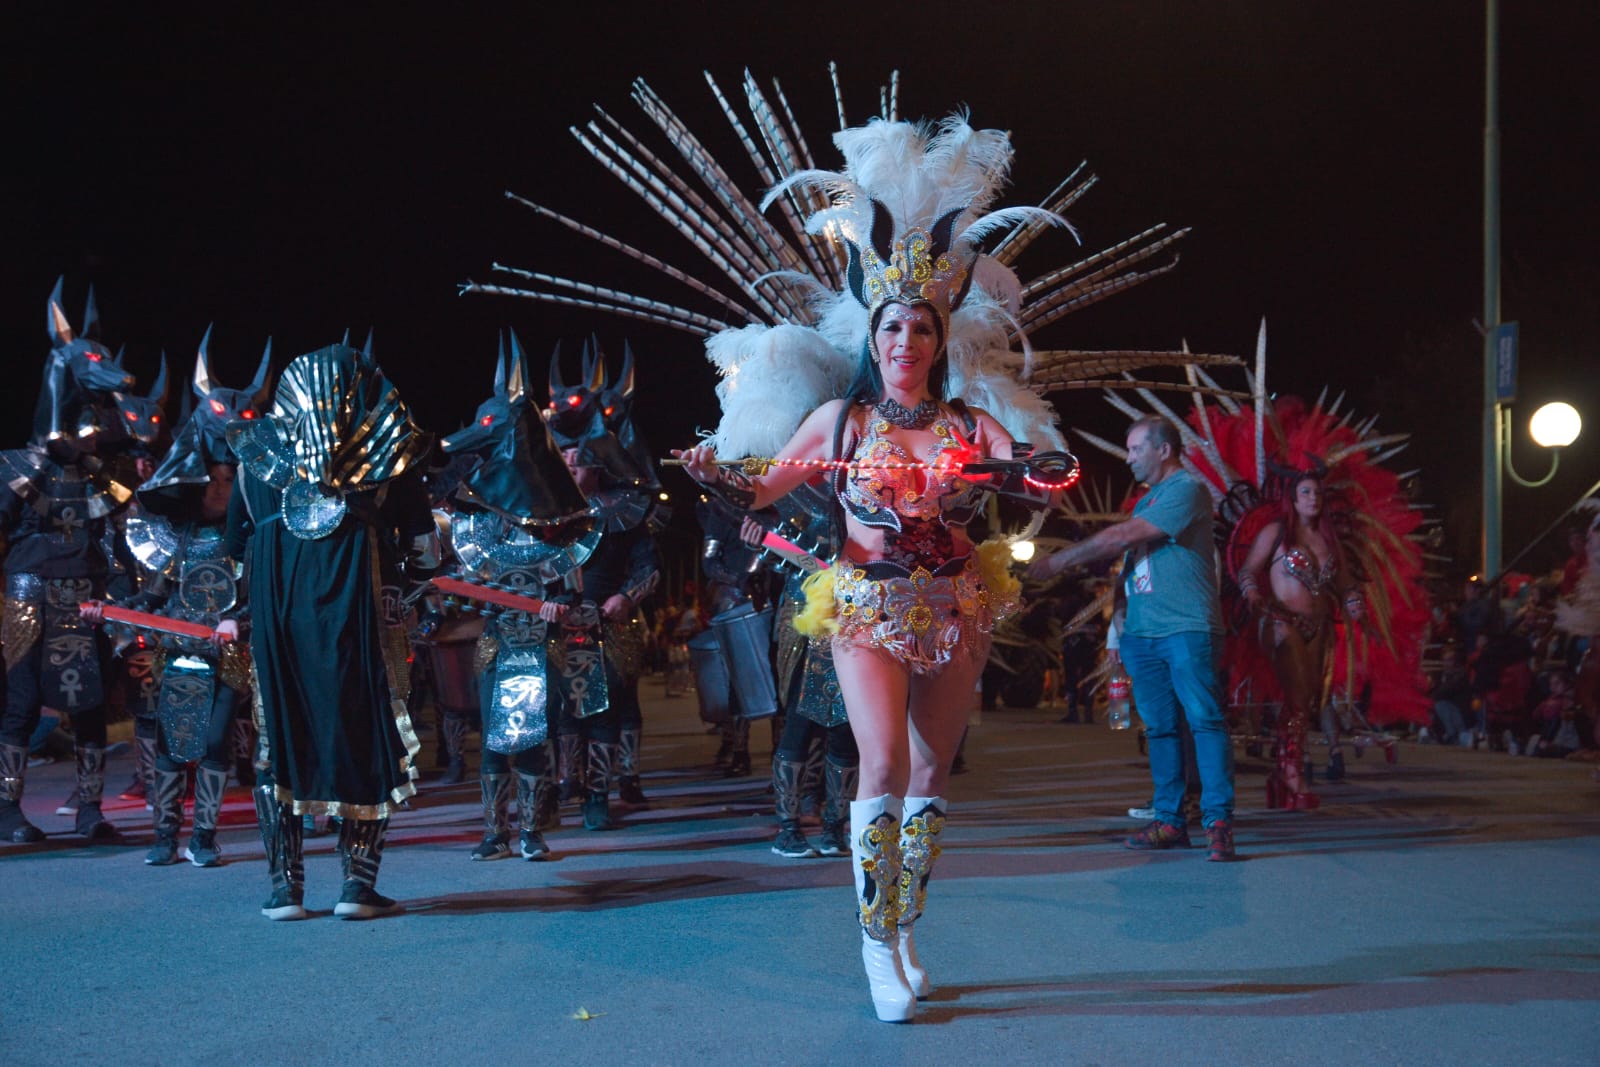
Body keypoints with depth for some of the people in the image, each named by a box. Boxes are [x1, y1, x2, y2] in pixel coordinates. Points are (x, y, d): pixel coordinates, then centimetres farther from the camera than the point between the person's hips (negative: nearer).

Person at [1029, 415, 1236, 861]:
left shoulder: (1187, 489, -7)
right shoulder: (1147, 500, 23)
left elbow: (1123, 536, -11)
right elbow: (1118, 547, 21)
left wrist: (1062, 559, -6)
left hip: (1187, 628, -9)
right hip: (1142, 631, 9)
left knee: (1204, 719, -10)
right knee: (1159, 726, 7)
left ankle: (1218, 820, -12)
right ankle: (1169, 821, 10)